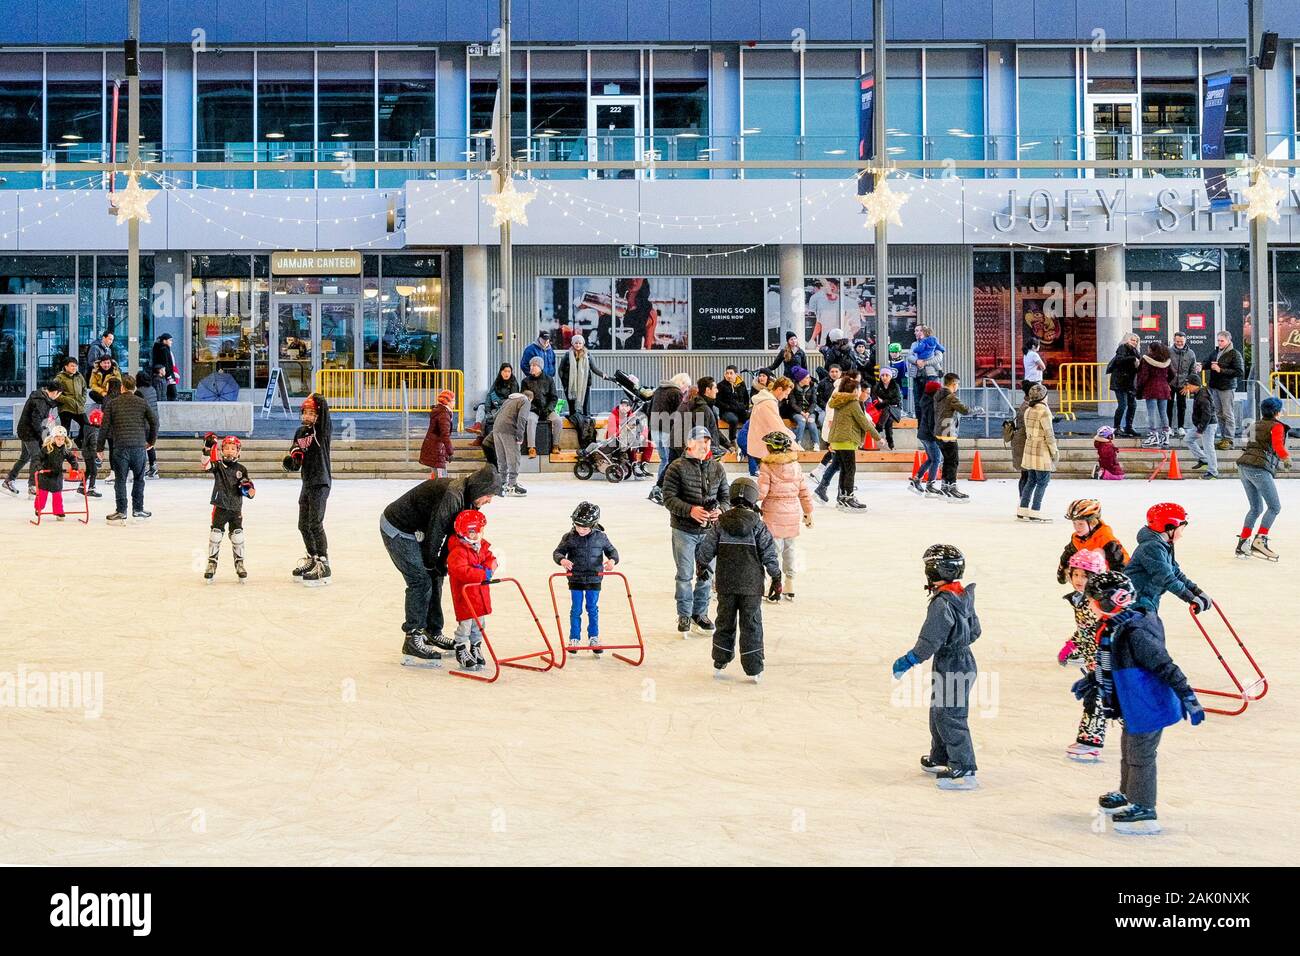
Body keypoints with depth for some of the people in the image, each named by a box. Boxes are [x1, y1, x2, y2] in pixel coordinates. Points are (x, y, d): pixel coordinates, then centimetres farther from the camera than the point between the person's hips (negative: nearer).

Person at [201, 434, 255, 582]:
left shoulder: (241, 469, 5)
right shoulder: (218, 466, 0)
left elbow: (249, 488, 10)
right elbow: (206, 465, -21)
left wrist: (248, 488, -14)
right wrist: (207, 449, -32)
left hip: (236, 509, 2)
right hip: (220, 507, -2)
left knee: (237, 536, 7)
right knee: (215, 535, -1)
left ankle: (239, 563, 20)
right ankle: (212, 563, 8)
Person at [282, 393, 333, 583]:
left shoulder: (324, 430, -8)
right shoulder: (300, 432, 9)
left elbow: (325, 420, -28)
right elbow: (295, 458, 11)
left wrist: (320, 401, -31)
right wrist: (291, 461, -9)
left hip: (321, 482, -8)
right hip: (307, 483, 8)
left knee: (315, 524, -12)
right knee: (303, 525, 15)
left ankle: (323, 566, -9)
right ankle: (312, 559, 31)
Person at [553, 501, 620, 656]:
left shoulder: (601, 537, -3)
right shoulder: (569, 537, -6)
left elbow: (612, 550, 6)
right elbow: (557, 552, -4)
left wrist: (612, 560, -16)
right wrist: (562, 559, -27)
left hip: (594, 579, 1)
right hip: (575, 579, -1)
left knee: (593, 609, 8)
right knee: (576, 610, 4)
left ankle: (594, 638, 20)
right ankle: (574, 639, 14)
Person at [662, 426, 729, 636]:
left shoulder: (717, 469, 6)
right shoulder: (677, 468, -8)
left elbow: (725, 496, 12)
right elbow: (669, 498, -11)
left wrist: (720, 510, -10)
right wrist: (690, 510, -23)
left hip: (709, 530, 4)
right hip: (684, 530, -4)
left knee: (706, 573, 11)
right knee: (685, 575, 2)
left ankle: (700, 613, 26)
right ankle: (684, 616, 15)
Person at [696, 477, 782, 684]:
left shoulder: (720, 523, -3)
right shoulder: (757, 525, -9)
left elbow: (705, 549, -1)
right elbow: (769, 554, -7)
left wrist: (702, 567, 19)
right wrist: (776, 579, 3)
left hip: (725, 584, 2)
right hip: (751, 585, -2)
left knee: (725, 623, 15)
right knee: (751, 626, 5)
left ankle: (719, 664, 23)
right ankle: (754, 670, 7)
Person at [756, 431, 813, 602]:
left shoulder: (767, 467, -12)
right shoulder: (795, 466, 5)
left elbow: (761, 492, -15)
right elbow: (804, 491, 9)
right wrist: (808, 512, 19)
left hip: (774, 515, -6)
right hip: (793, 513, 6)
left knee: (774, 549, -1)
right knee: (789, 548, 15)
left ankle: (776, 587, -3)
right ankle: (790, 586, 22)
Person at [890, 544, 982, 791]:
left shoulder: (942, 604, -23)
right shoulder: (964, 598, 7)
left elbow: (930, 641, -24)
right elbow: (974, 631, 17)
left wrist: (908, 661, -16)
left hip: (951, 668, -10)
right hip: (964, 661, 10)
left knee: (950, 719, -5)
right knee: (939, 713, 21)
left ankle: (964, 771, -4)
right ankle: (940, 760, 33)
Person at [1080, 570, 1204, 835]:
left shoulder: (1136, 633, -26)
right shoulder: (1115, 627, 4)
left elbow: (1164, 665, -26)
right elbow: (1110, 664, 22)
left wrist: (1187, 696, -26)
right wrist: (1091, 680, 32)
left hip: (1148, 708, -10)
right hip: (1134, 707, 10)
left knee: (1140, 756, 2)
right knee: (1129, 751, 24)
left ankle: (1143, 810, 13)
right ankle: (1128, 795, 41)